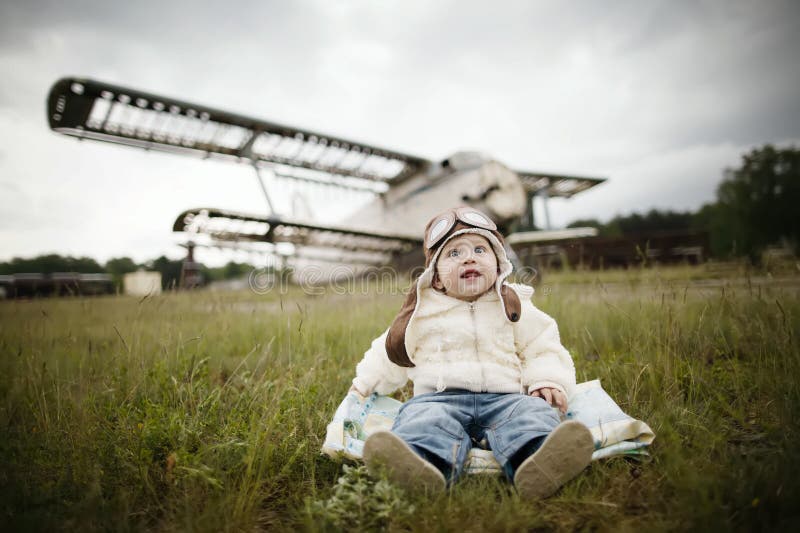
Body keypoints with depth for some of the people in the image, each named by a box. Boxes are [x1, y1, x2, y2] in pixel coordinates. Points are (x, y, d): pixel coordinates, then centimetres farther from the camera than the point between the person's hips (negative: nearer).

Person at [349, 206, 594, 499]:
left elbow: (542, 346, 15)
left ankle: (536, 466, -57)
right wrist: (365, 383, 17)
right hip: (439, 396, 0)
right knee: (424, 418, -32)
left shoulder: (513, 307, 14)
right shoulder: (422, 311, 12)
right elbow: (391, 352, 23)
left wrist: (549, 381, -3)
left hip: (503, 397, 1)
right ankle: (427, 463, -61)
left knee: (531, 410, -29)